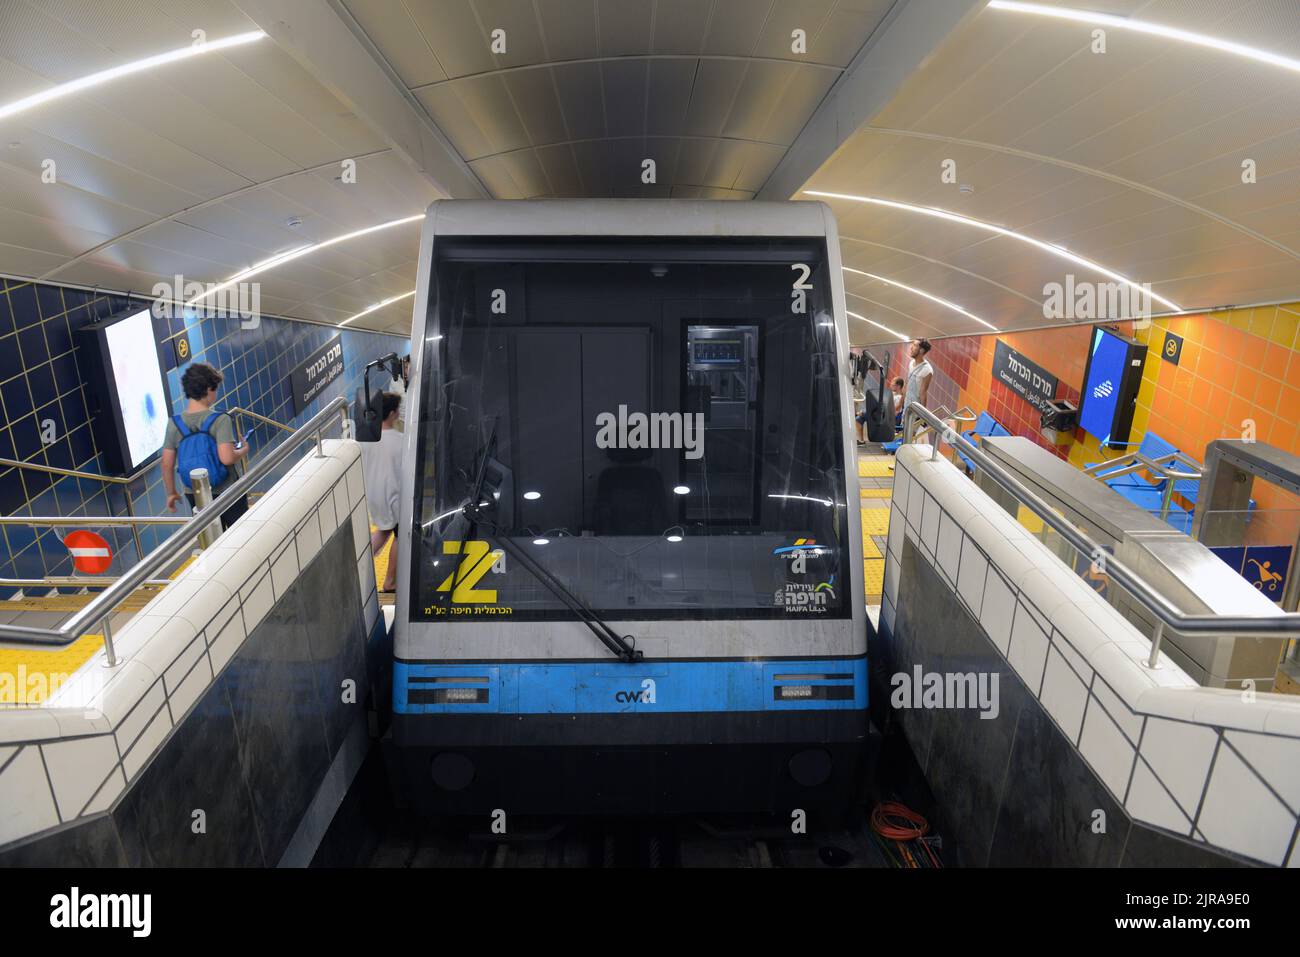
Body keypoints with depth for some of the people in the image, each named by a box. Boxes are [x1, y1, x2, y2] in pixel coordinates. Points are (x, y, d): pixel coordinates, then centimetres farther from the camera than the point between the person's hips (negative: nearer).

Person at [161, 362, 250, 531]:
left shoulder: (174, 424, -5)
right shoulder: (220, 420, -18)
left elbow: (167, 464, -1)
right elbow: (226, 458, -28)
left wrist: (171, 493, 11)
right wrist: (243, 450, -7)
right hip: (228, 492, -4)